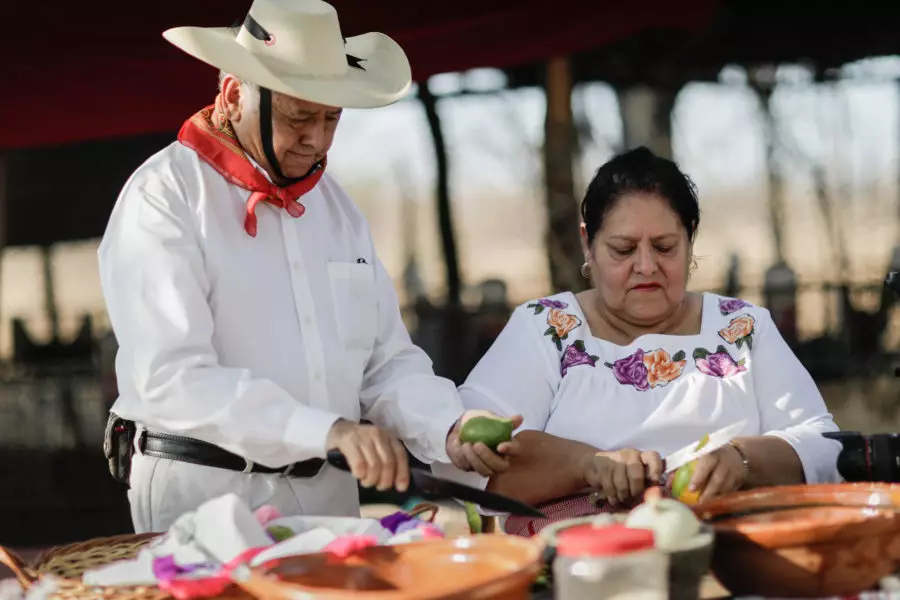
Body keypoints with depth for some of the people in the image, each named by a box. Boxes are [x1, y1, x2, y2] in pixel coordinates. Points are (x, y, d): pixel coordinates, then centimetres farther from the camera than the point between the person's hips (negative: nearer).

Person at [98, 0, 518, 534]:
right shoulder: (165, 199, -8)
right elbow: (172, 378, -19)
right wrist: (329, 431, -27)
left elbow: (388, 362, 12)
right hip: (206, 491, -5)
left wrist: (449, 429, -7)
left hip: (329, 490, 5)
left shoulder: (336, 205, 13)